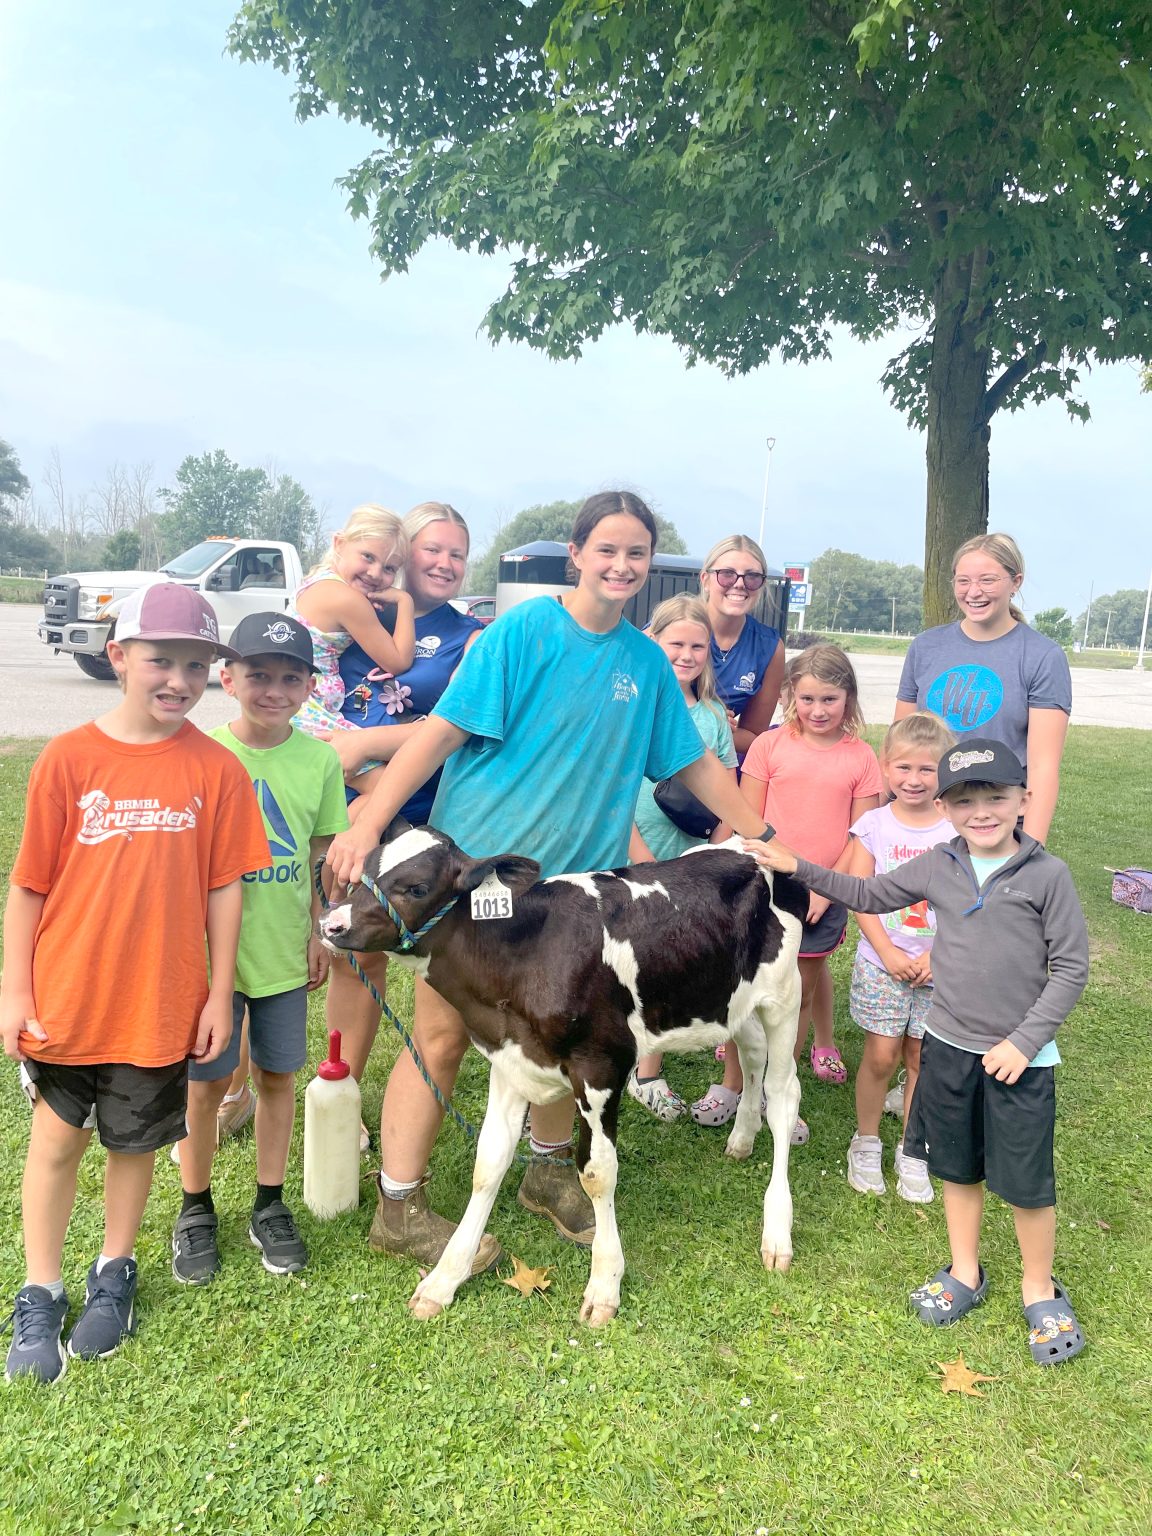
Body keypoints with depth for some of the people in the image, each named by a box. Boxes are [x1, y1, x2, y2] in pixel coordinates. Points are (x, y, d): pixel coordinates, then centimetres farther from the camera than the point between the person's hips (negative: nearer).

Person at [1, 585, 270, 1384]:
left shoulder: (217, 770, -7)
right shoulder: (68, 759, -8)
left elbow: (224, 889, -3)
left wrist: (219, 993, -2)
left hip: (161, 1003, 0)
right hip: (66, 998, 0)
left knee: (135, 1143, 16)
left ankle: (114, 1275, 39)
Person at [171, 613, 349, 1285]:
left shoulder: (320, 760, -5)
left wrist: (316, 932, 6)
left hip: (283, 953, 2)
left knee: (278, 1076, 13)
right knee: (206, 1082, 10)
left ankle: (270, 1205, 32)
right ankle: (196, 1209, 31)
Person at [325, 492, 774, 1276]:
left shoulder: (647, 661, 5)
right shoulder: (524, 631, -11)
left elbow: (696, 763, 14)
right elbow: (442, 729, -15)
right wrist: (366, 824, -23)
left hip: (574, 875, 5)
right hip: (478, 860, -5)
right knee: (443, 1035, 2)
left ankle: (550, 1171, 38)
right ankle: (400, 1206, 17)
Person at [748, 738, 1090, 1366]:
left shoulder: (1047, 875, -12)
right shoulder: (936, 867, -1)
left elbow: (1071, 968, -8)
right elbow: (870, 894, 13)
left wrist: (1025, 1040, -13)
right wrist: (800, 869, 6)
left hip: (1020, 1056, -3)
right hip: (948, 1046, 4)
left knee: (1026, 1181, 7)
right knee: (957, 1167, 18)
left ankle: (1038, 1287, 32)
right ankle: (965, 1274, 38)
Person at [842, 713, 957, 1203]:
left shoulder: (957, 829, -2)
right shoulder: (873, 825, -3)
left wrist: (937, 953, -13)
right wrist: (889, 954, -12)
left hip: (936, 966, 1)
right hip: (881, 963, -1)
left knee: (922, 1057, 7)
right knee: (881, 1056, 1)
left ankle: (911, 1151, 24)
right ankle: (866, 1143, 21)